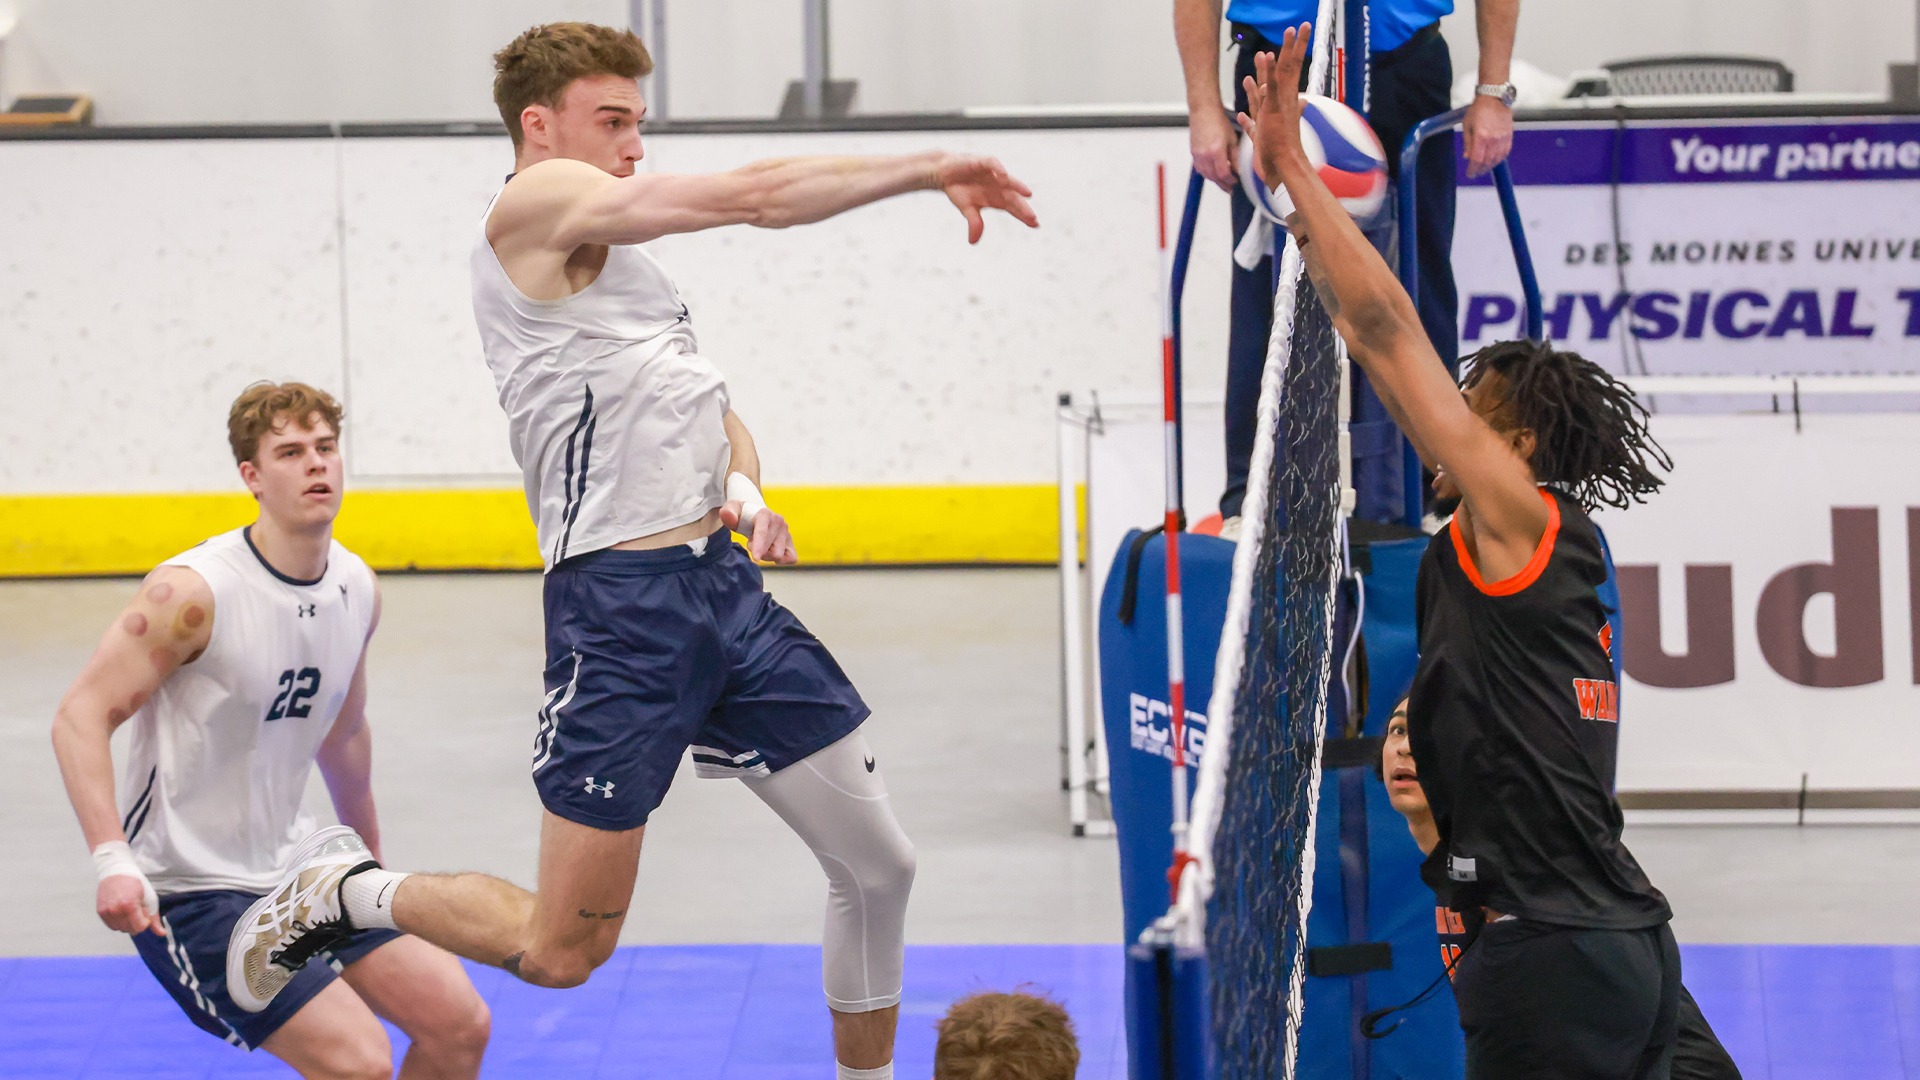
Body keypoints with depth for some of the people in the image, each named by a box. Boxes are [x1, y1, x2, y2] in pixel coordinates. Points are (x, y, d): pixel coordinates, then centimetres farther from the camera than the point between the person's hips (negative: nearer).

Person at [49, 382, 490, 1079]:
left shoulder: (357, 590, 3)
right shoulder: (194, 592, -20)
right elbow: (82, 716, -21)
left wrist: (371, 861, 30)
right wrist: (112, 859, -34)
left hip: (293, 867, 8)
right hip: (188, 889, -8)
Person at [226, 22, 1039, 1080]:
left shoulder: (610, 249, 21)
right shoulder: (537, 202, -8)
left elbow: (701, 399, 28)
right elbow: (756, 194, -14)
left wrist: (744, 489, 6)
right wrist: (929, 168, -7)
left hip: (723, 584, 9)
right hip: (622, 604, -9)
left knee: (876, 866, 10)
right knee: (561, 952, -5)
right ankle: (339, 893, 17)